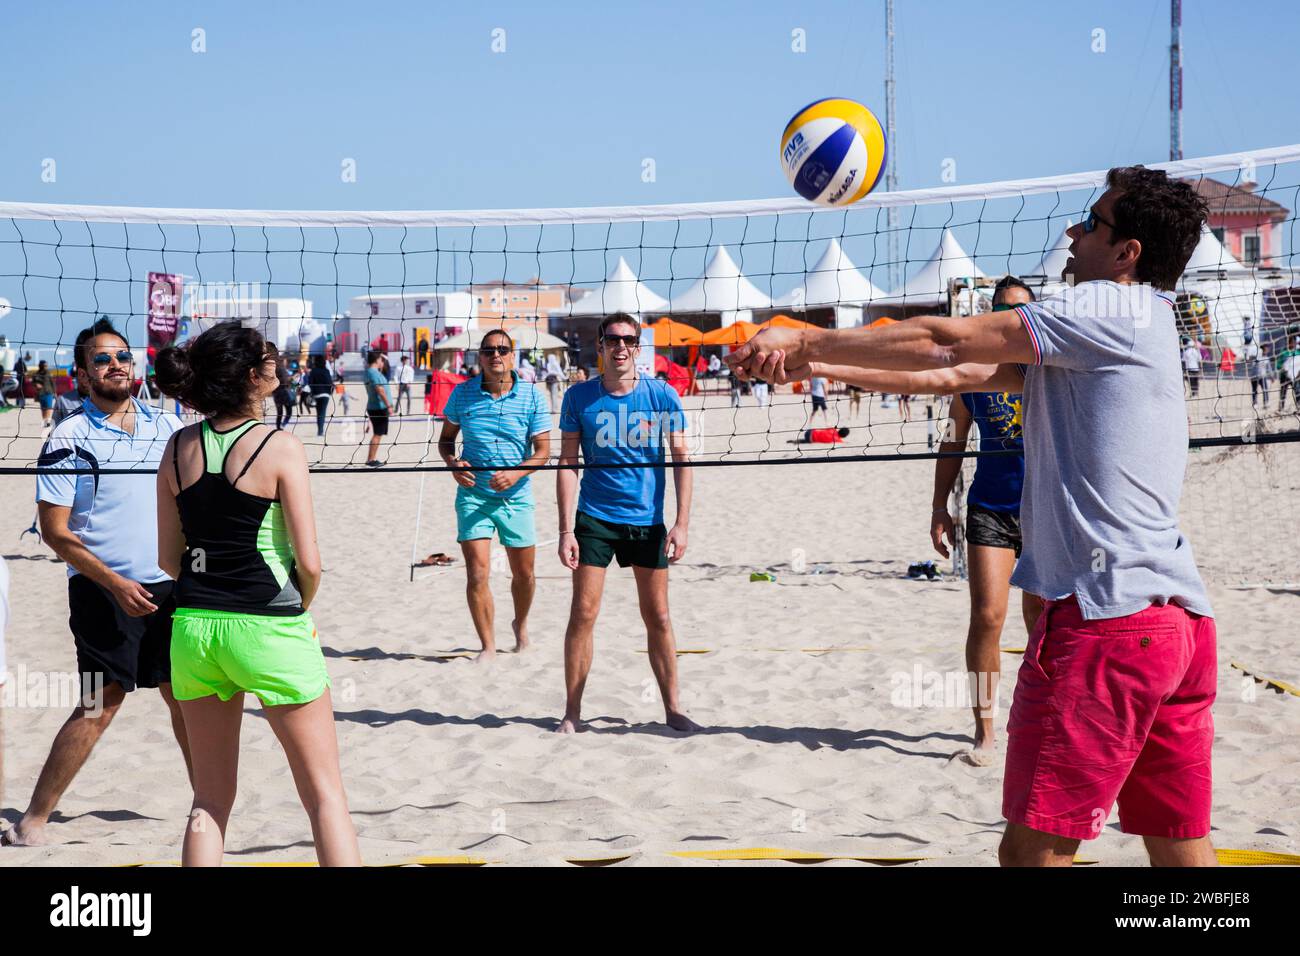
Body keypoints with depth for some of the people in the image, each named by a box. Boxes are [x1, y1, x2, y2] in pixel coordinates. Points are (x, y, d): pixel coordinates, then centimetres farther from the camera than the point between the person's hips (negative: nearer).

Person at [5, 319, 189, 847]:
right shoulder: (69, 438, -6)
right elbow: (54, 531, -8)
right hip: (103, 590, -5)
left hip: (171, 585, 5)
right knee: (101, 704, -8)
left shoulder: (166, 424, 8)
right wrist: (114, 583, -15)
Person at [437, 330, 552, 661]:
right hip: (473, 496, 0)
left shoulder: (531, 397, -4)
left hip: (516, 497, 0)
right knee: (477, 575, -10)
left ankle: (521, 625, 42)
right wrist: (452, 463, -11)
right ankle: (488, 645, 5)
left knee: (523, 575, 12)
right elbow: (446, 438, 11)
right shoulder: (462, 393, -1)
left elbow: (543, 450, -4)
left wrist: (516, 473, -22)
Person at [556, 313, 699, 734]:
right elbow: (568, 464, 0)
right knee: (583, 614, -4)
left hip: (648, 521, 1)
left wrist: (682, 523, -8)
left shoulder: (661, 395, -2)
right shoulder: (579, 397, -2)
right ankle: (572, 712, 6)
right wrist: (566, 530, -7)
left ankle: (673, 708, 16)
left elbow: (681, 459, 0)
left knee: (658, 618, 5)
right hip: (594, 519, 0)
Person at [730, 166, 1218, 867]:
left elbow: (944, 341, -6)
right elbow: (959, 374, 19)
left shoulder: (1110, 308, -5)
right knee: (1181, 850, 11)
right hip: (1181, 619, 10)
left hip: (1106, 613, -10)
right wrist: (817, 364, 17)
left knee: (1031, 849, -5)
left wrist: (807, 340, 3)